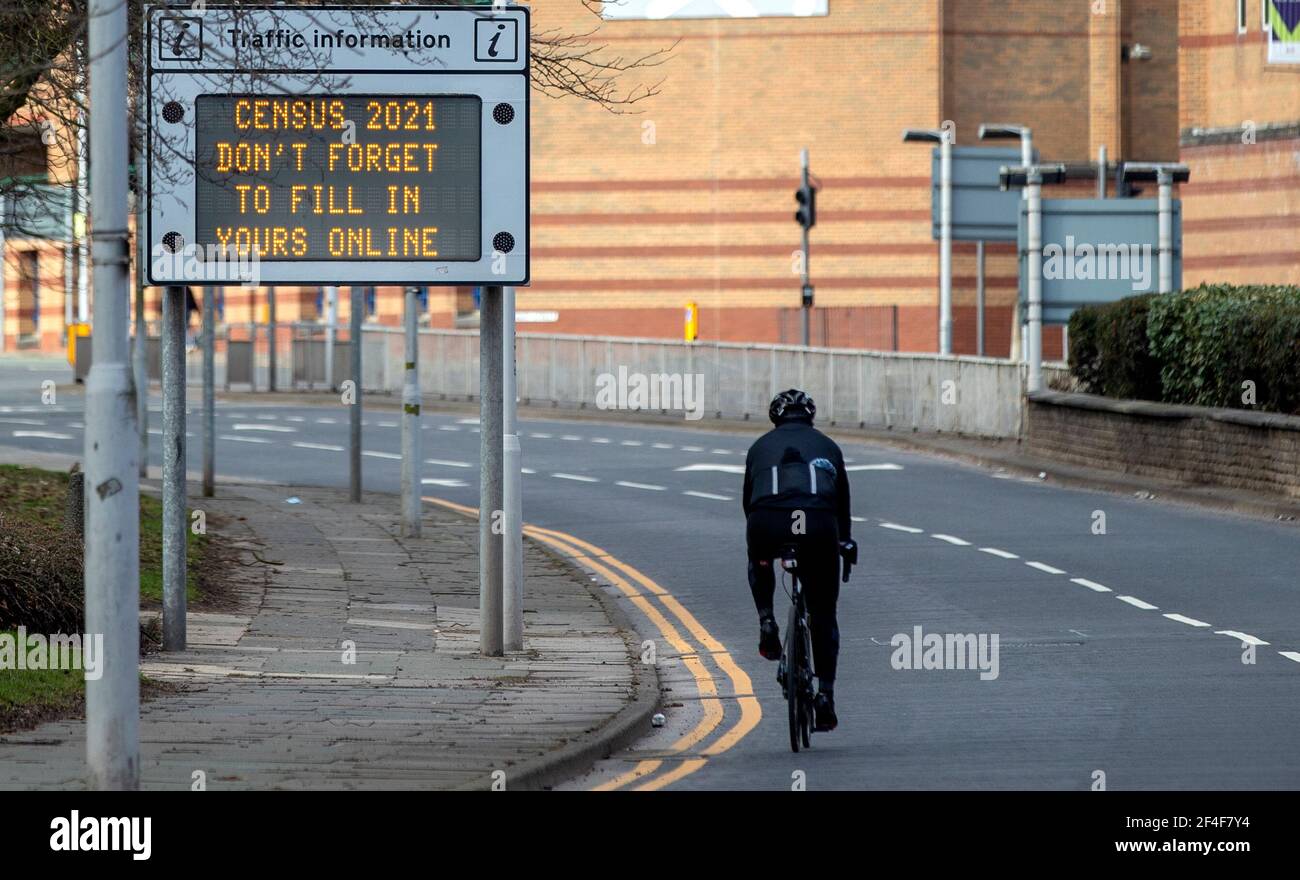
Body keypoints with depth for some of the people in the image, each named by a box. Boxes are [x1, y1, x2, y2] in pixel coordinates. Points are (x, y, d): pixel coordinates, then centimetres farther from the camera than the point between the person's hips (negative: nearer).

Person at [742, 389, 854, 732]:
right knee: (824, 615, 15)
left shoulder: (761, 446, 27)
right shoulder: (827, 446, 29)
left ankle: (767, 621, 17)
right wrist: (845, 539, 54)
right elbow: (842, 499, 37)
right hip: (818, 525, 0)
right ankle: (825, 694, 5)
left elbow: (748, 499, 33)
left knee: (759, 562, 39)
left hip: (767, 524, 0)